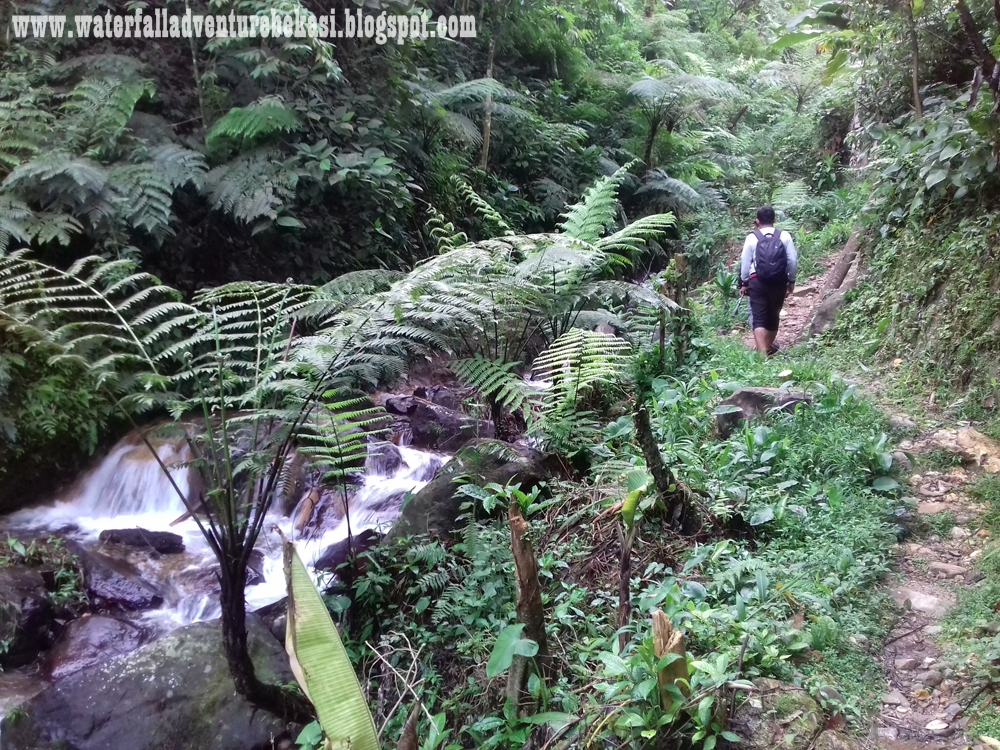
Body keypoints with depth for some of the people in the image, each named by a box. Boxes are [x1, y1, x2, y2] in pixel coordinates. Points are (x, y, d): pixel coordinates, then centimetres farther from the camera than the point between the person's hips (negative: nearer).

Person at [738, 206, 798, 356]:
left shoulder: (752, 238, -2)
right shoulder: (784, 236, 1)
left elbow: (745, 262, 1)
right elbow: (793, 261, 1)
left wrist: (744, 283, 12)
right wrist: (791, 280, 13)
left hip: (757, 281, -2)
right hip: (779, 282, 2)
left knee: (758, 317, -2)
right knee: (773, 315, 18)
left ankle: (762, 352, -16)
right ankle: (768, 347, 35)